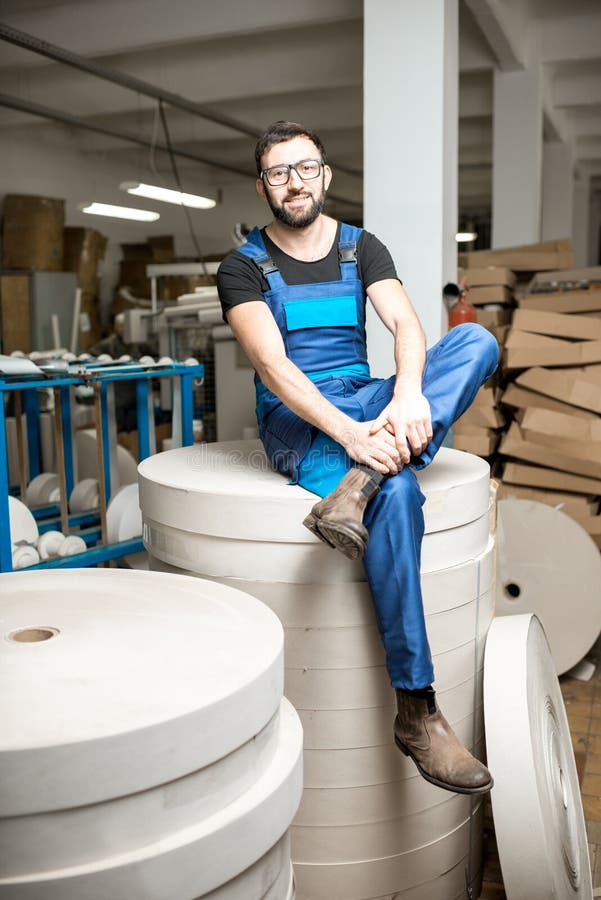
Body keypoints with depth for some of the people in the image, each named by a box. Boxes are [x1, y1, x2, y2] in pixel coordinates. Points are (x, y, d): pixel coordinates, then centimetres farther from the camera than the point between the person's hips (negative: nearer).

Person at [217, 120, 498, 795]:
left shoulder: (361, 248, 12)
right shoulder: (244, 267, 0)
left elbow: (404, 323, -5)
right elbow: (272, 366, -15)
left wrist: (409, 394, -29)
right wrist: (349, 433, -30)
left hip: (365, 402, 5)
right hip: (296, 421, -4)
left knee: (478, 339, -20)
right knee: (398, 496, -35)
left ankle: (361, 484, -39)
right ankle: (416, 713, -29)